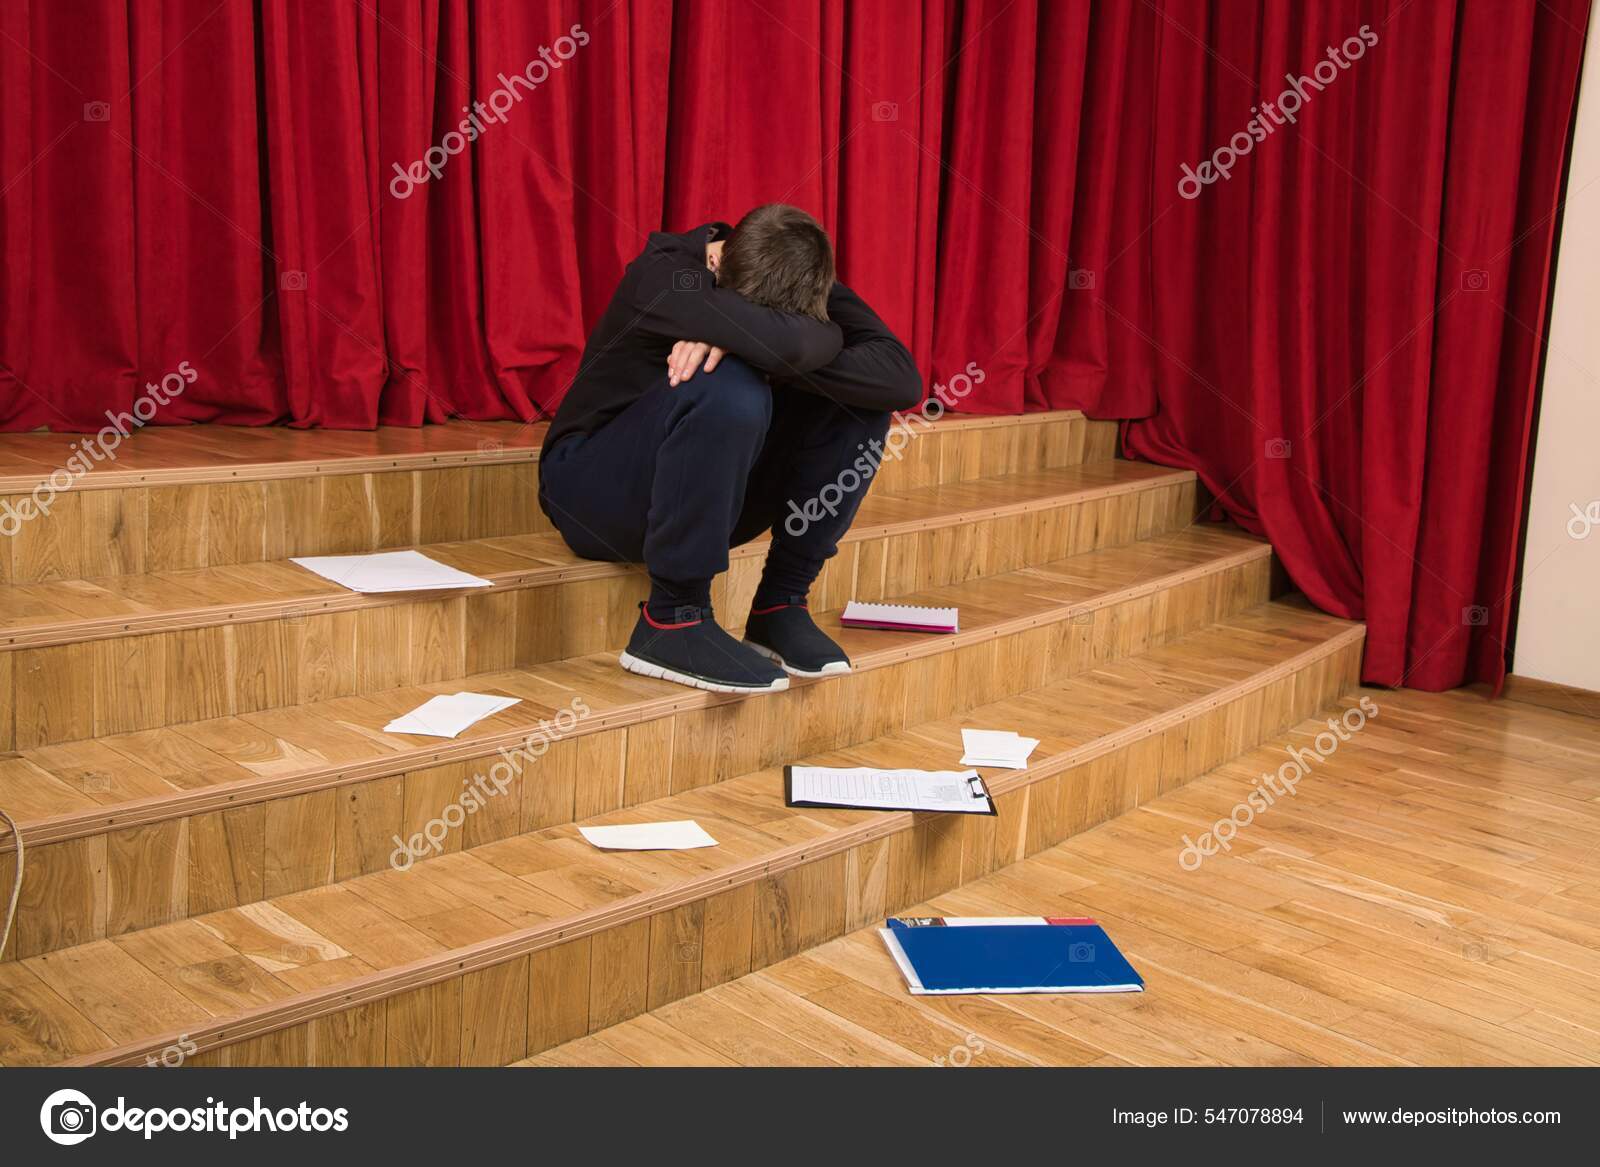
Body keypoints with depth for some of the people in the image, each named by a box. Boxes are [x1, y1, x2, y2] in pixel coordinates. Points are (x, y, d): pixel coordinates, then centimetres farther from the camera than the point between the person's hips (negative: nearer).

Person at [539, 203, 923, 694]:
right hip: (595, 488, -6)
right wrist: (821, 335, -20)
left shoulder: (802, 283, -8)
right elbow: (787, 344, -43)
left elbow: (903, 379, -23)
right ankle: (673, 621, -24)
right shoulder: (664, 275, -24)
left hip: (712, 490, 6)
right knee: (727, 389, -34)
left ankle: (780, 606, -8)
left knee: (858, 398, -13)